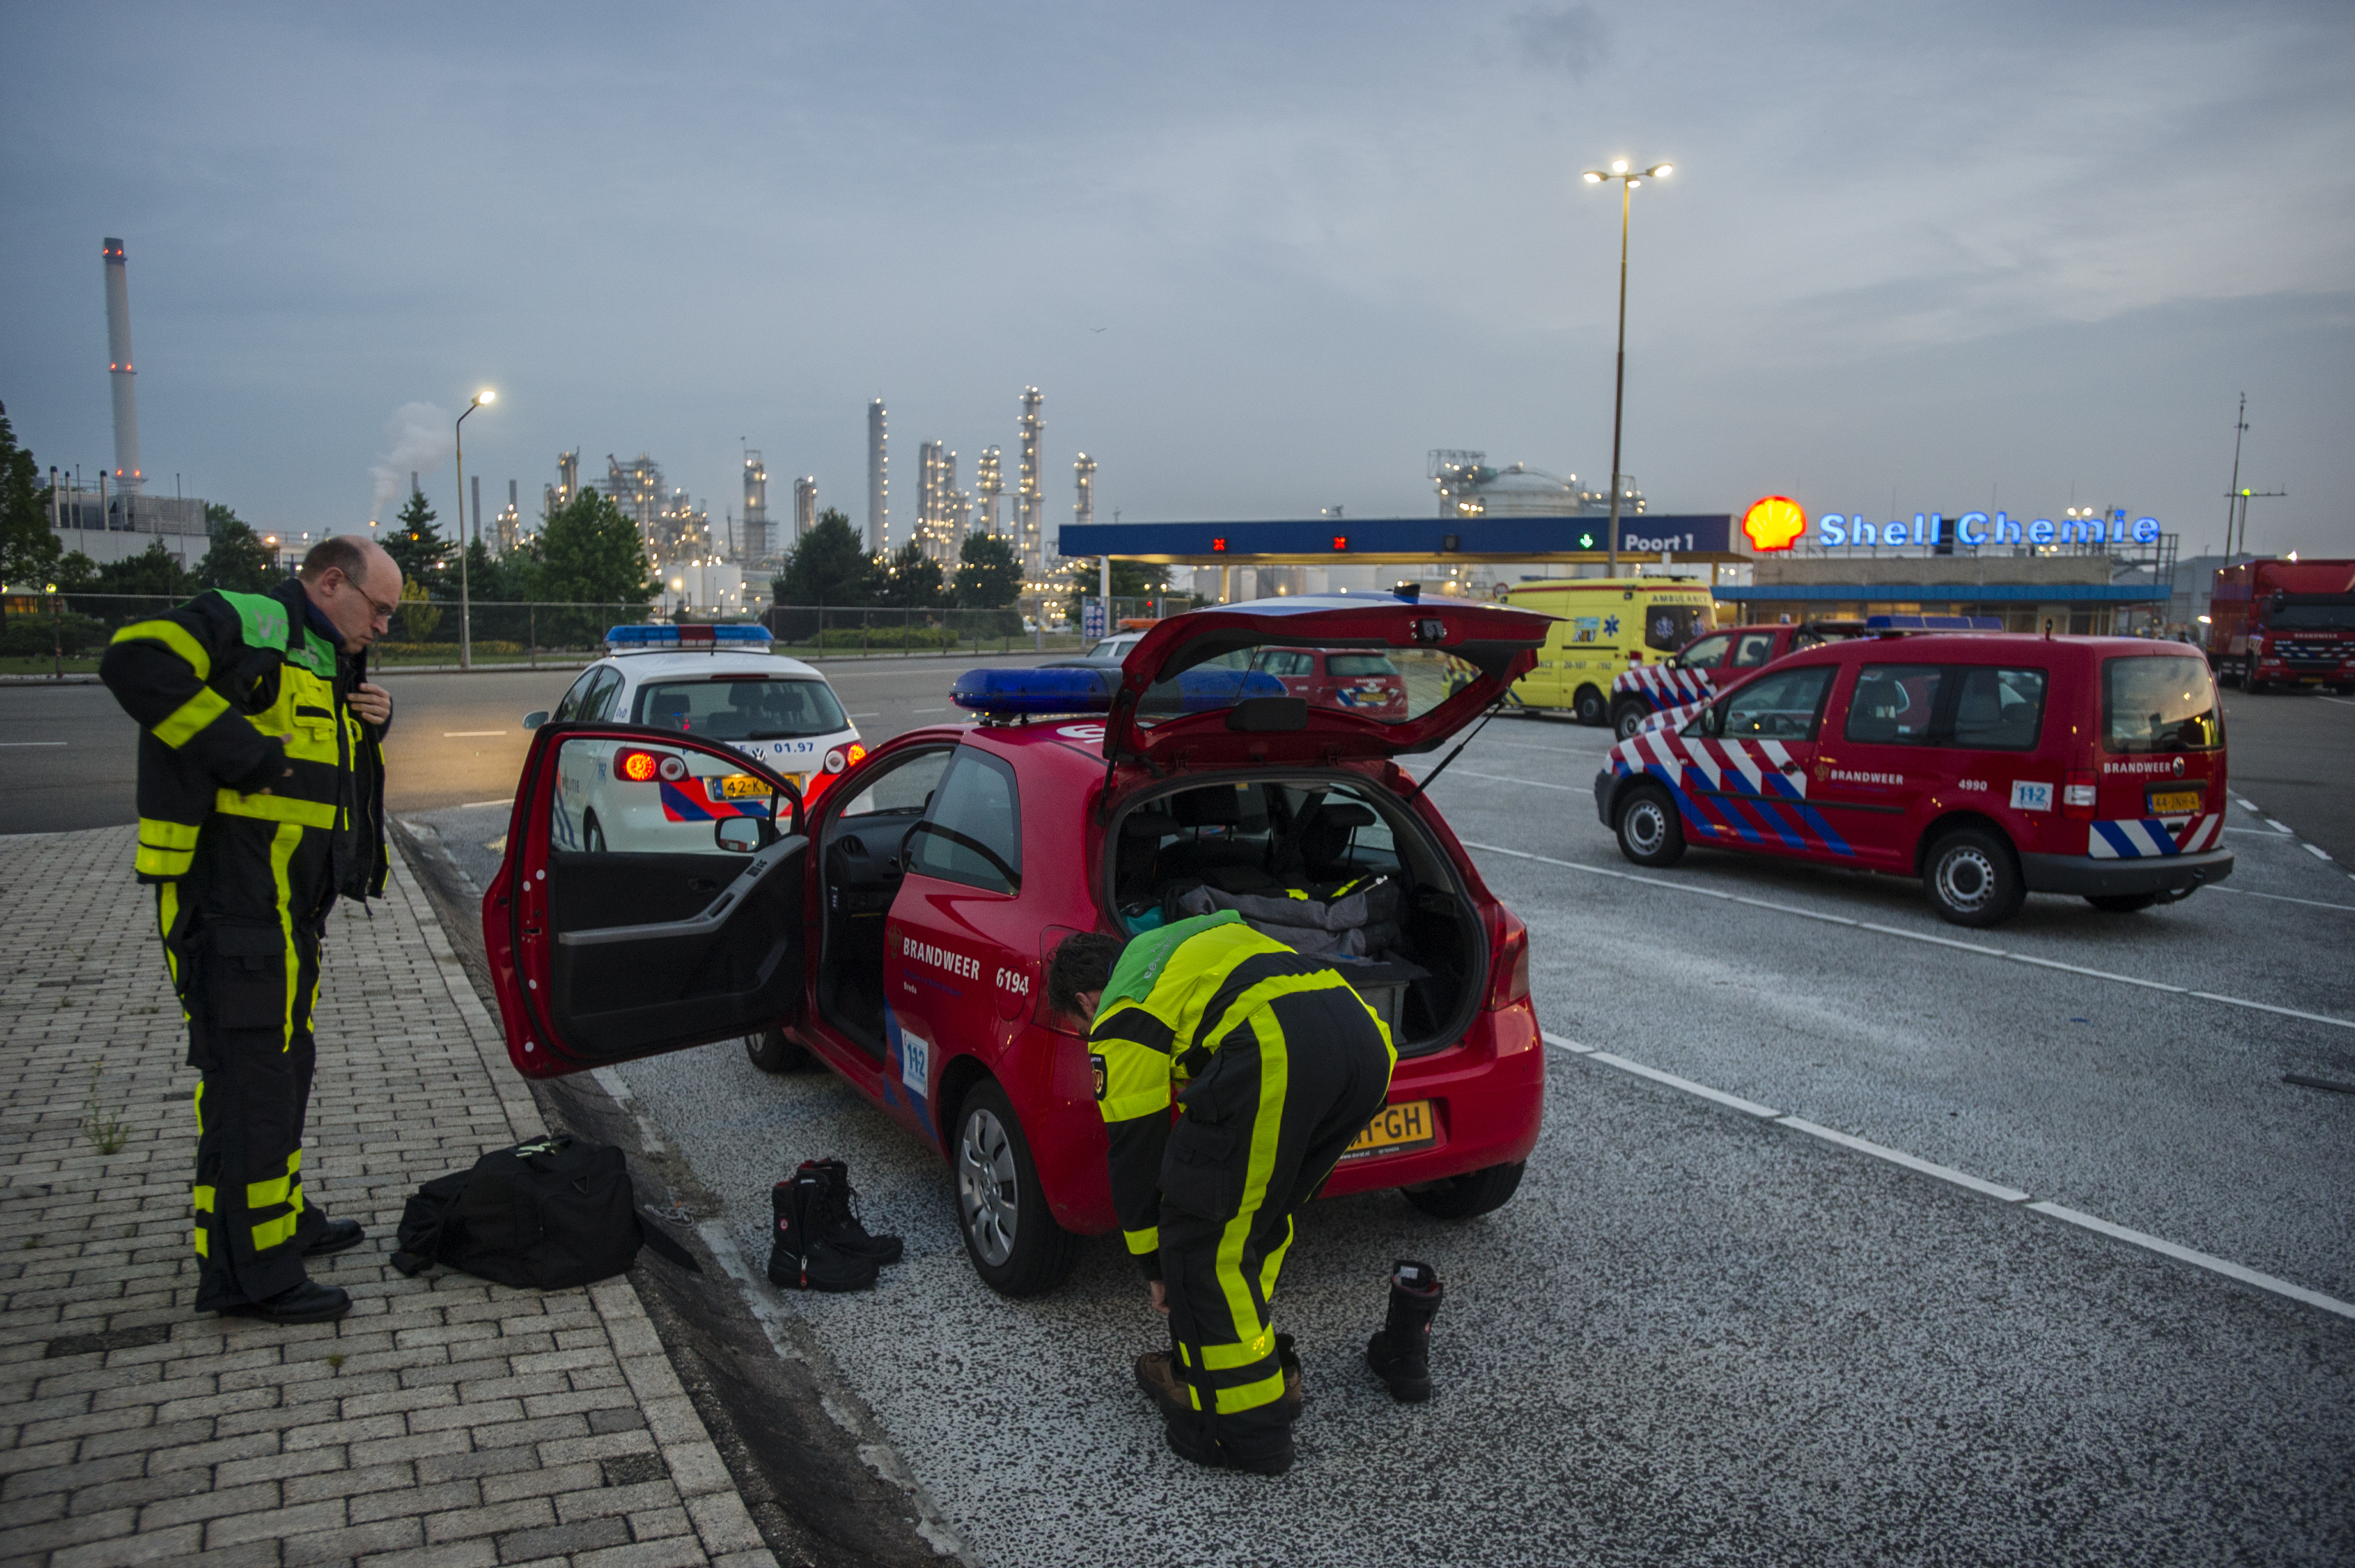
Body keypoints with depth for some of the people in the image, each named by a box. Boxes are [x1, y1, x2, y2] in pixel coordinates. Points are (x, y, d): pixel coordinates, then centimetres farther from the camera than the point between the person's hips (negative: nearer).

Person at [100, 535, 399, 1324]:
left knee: (284, 1063, 20)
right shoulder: (249, 623, -11)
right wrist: (247, 755, -27)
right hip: (232, 898, -11)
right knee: (250, 1075, -7)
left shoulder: (325, 660, 20)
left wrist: (370, 721, 8)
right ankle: (249, 1270, 0)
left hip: (288, 905, 11)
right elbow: (136, 660, -28)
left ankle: (281, 1216, 36)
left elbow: (335, 765, 30)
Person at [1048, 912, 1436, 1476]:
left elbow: (1135, 1149, 19)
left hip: (1277, 1055, -8)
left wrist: (1155, 1266, 33)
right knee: (1262, 1219, 25)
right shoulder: (1180, 943, 38)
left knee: (1201, 1241, 8)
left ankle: (1244, 1426, 17)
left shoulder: (1121, 1017, 16)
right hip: (1364, 1035, 8)